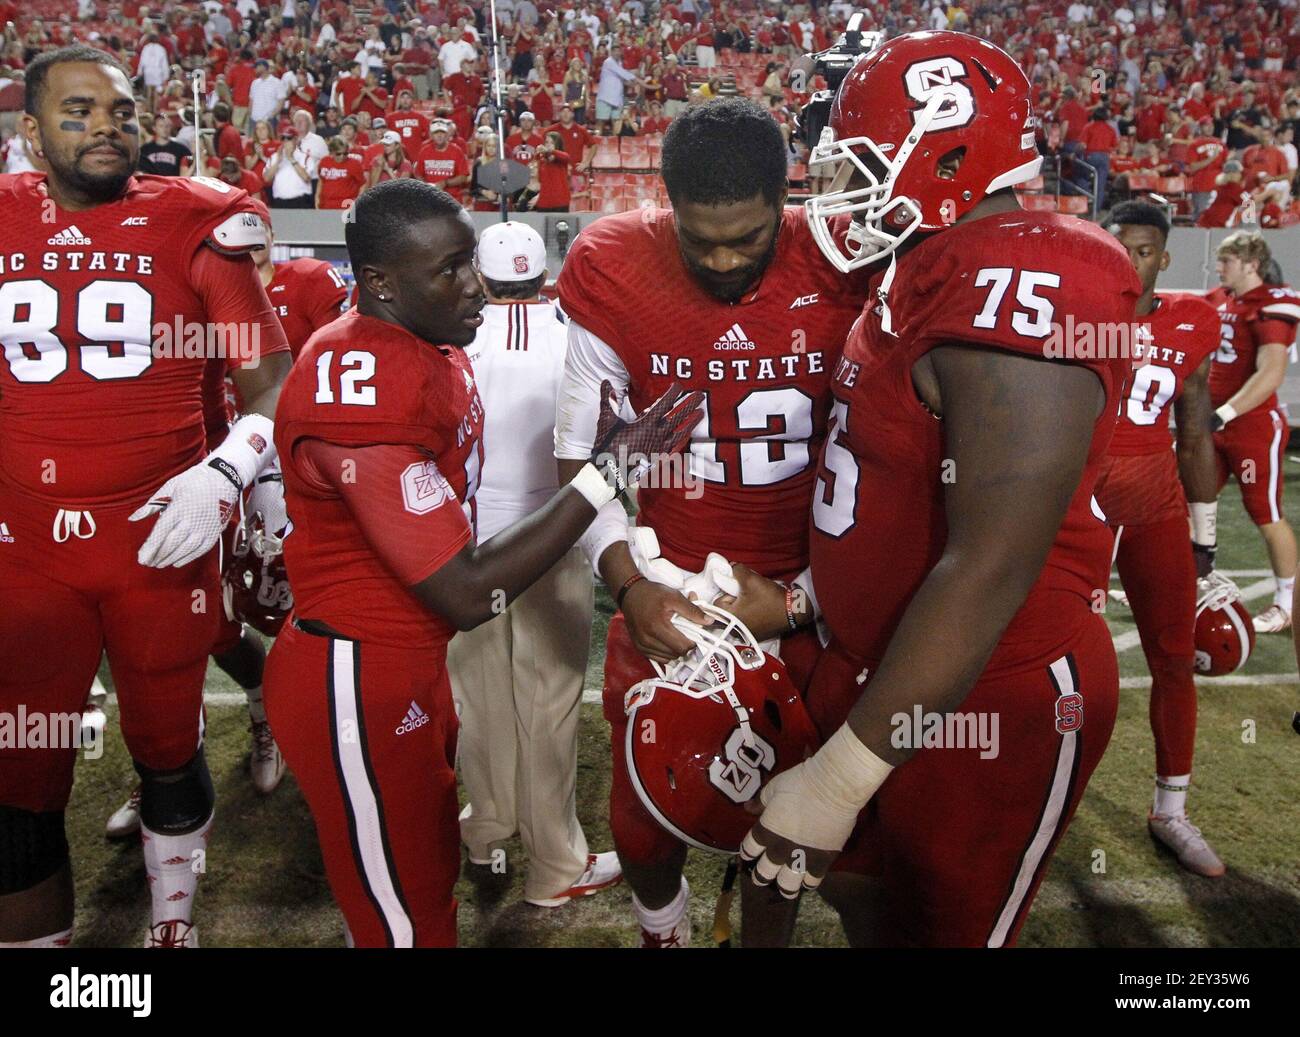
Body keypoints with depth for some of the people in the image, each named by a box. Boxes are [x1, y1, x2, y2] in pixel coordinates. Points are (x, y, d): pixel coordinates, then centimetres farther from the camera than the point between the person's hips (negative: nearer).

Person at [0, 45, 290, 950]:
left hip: (159, 540, -2)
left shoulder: (193, 225, -3)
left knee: (170, 753, 16)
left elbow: (274, 379, -2)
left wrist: (226, 472, -17)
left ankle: (175, 929, 39)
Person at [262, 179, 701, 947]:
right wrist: (609, 473, -25)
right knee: (407, 918, 10)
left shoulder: (430, 347, 2)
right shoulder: (366, 397, -28)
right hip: (355, 690, -9)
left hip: (413, 666, 9)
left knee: (433, 868, 27)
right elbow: (468, 595, -27)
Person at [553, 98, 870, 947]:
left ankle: (761, 931, 43)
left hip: (804, 589, 0)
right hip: (672, 585, 1)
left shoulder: (846, 269, -11)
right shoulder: (613, 271, -10)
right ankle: (665, 929, 44)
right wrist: (630, 586, -18)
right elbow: (582, 458, -5)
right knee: (645, 812, 10)